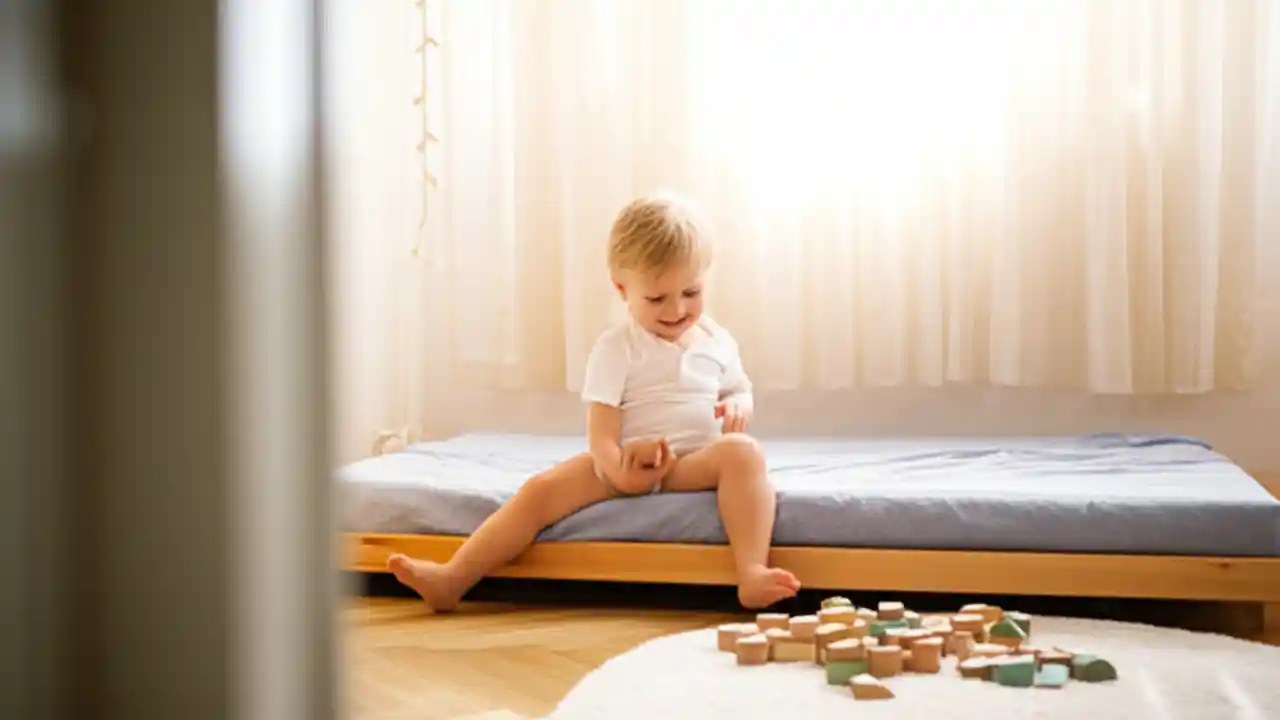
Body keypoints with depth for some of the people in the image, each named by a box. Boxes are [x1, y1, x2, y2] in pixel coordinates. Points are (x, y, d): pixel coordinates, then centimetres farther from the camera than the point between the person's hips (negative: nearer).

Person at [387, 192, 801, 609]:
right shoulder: (616, 348, 1)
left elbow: (739, 390, 23)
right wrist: (620, 471, -27)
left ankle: (752, 574, -45)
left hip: (698, 460, 1)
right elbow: (601, 430, -7)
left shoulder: (717, 341, 12)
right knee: (542, 489, -19)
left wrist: (738, 407, -3)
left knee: (742, 451, -31)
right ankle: (452, 579, -18)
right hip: (628, 463, -1)